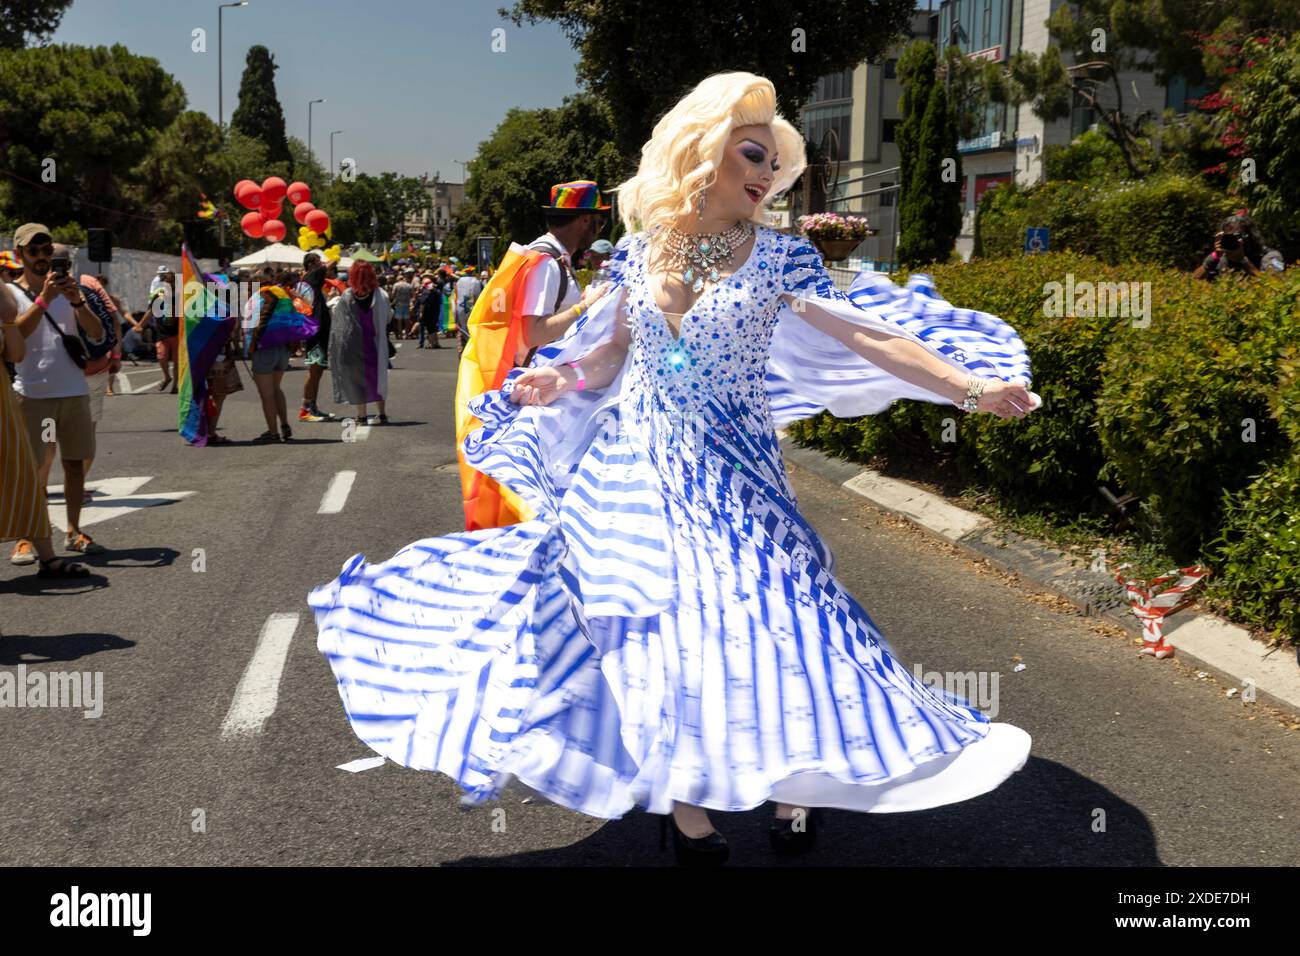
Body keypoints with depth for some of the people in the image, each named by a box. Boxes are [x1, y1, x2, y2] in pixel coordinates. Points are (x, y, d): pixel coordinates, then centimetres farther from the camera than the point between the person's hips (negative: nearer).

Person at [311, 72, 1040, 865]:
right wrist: (559, 380, -6)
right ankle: (680, 797, 21)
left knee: (756, 619, -5)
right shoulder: (640, 251, 2)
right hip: (632, 466, 2)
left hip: (729, 477, -2)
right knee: (646, 629, 4)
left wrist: (969, 388, -20)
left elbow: (869, 334, -11)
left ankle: (790, 783, 19)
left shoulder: (779, 258, -5)